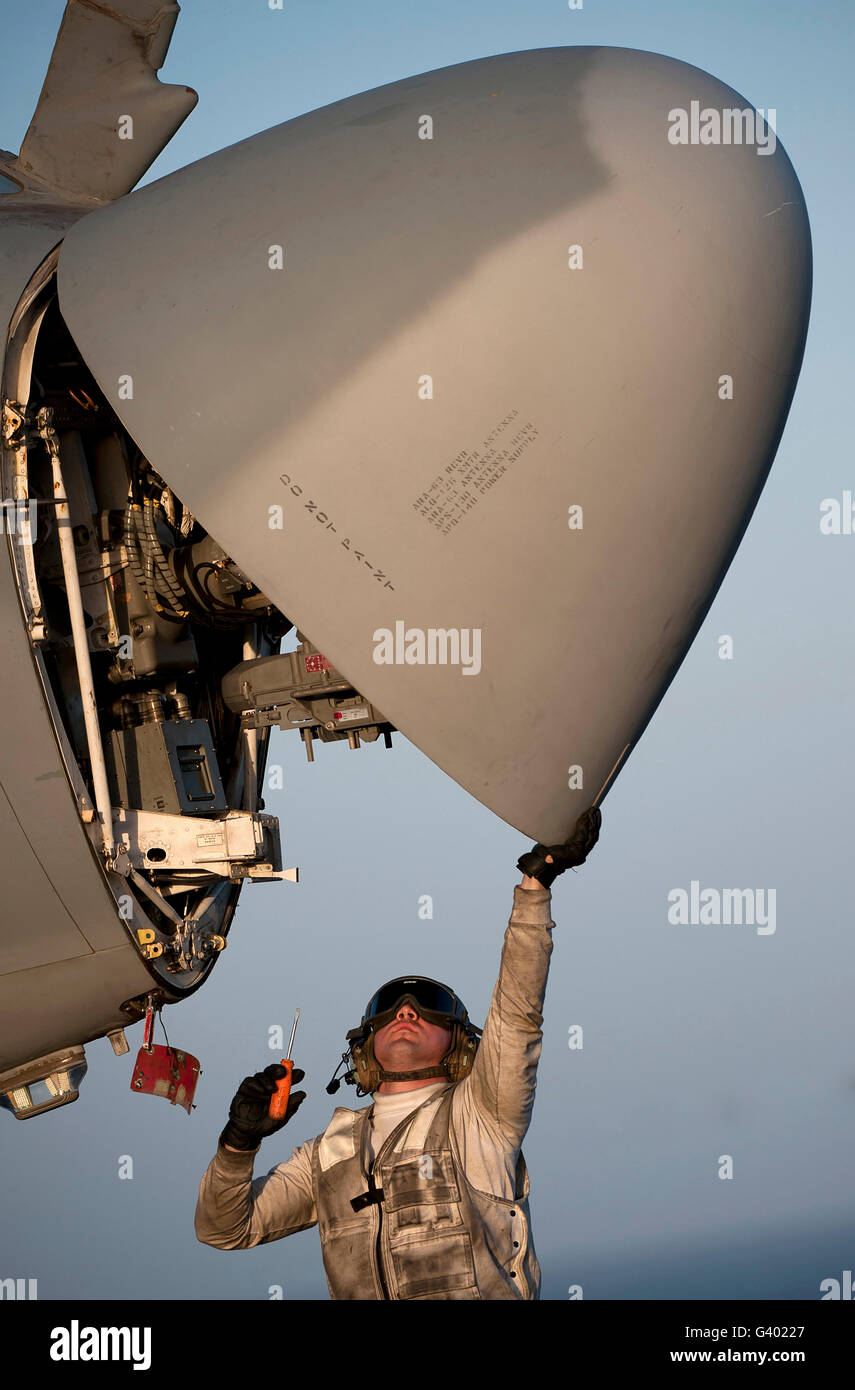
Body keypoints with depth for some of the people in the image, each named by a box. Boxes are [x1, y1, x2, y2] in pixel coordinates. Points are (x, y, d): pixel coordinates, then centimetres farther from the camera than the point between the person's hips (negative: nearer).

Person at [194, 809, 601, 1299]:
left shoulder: (481, 1116, 14)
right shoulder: (331, 1152, 22)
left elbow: (518, 1011, 2)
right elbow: (226, 1229, 20)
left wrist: (536, 883, -4)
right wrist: (239, 1142, 2)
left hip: (485, 1292, -2)